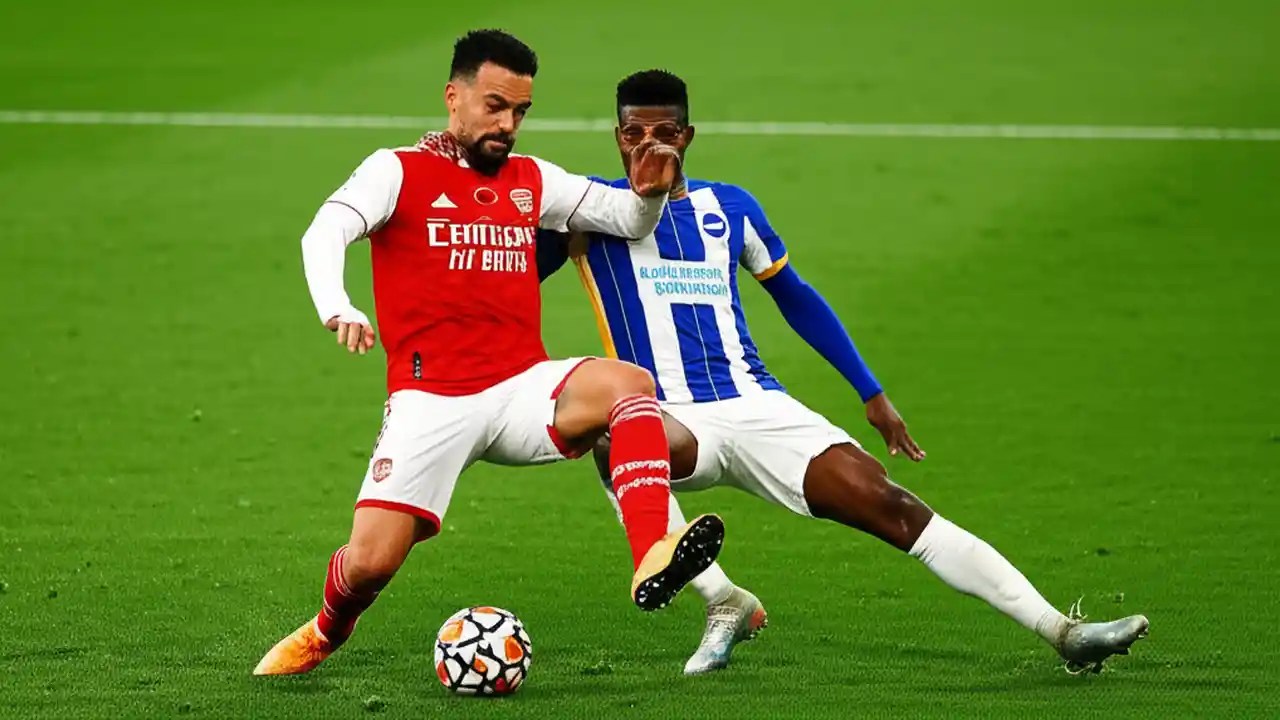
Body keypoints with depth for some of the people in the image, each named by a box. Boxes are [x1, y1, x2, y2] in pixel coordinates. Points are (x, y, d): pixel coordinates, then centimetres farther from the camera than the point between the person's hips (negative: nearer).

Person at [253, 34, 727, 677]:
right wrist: (337, 309, -34)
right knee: (369, 563, -13)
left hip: (520, 389, 3)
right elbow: (324, 233, -13)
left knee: (629, 383, -27)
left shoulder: (532, 181, 17)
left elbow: (628, 221, 20)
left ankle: (652, 562, -39)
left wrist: (648, 193, -5)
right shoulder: (398, 171, 3)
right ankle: (324, 636, 24)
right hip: (430, 400, -3)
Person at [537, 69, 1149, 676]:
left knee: (889, 506, -12)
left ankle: (1062, 632, -13)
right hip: (669, 419, -3)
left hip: (756, 404, 3)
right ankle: (722, 601, -26)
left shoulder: (730, 208, 14)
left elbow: (796, 298, 24)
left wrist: (871, 393, 21)